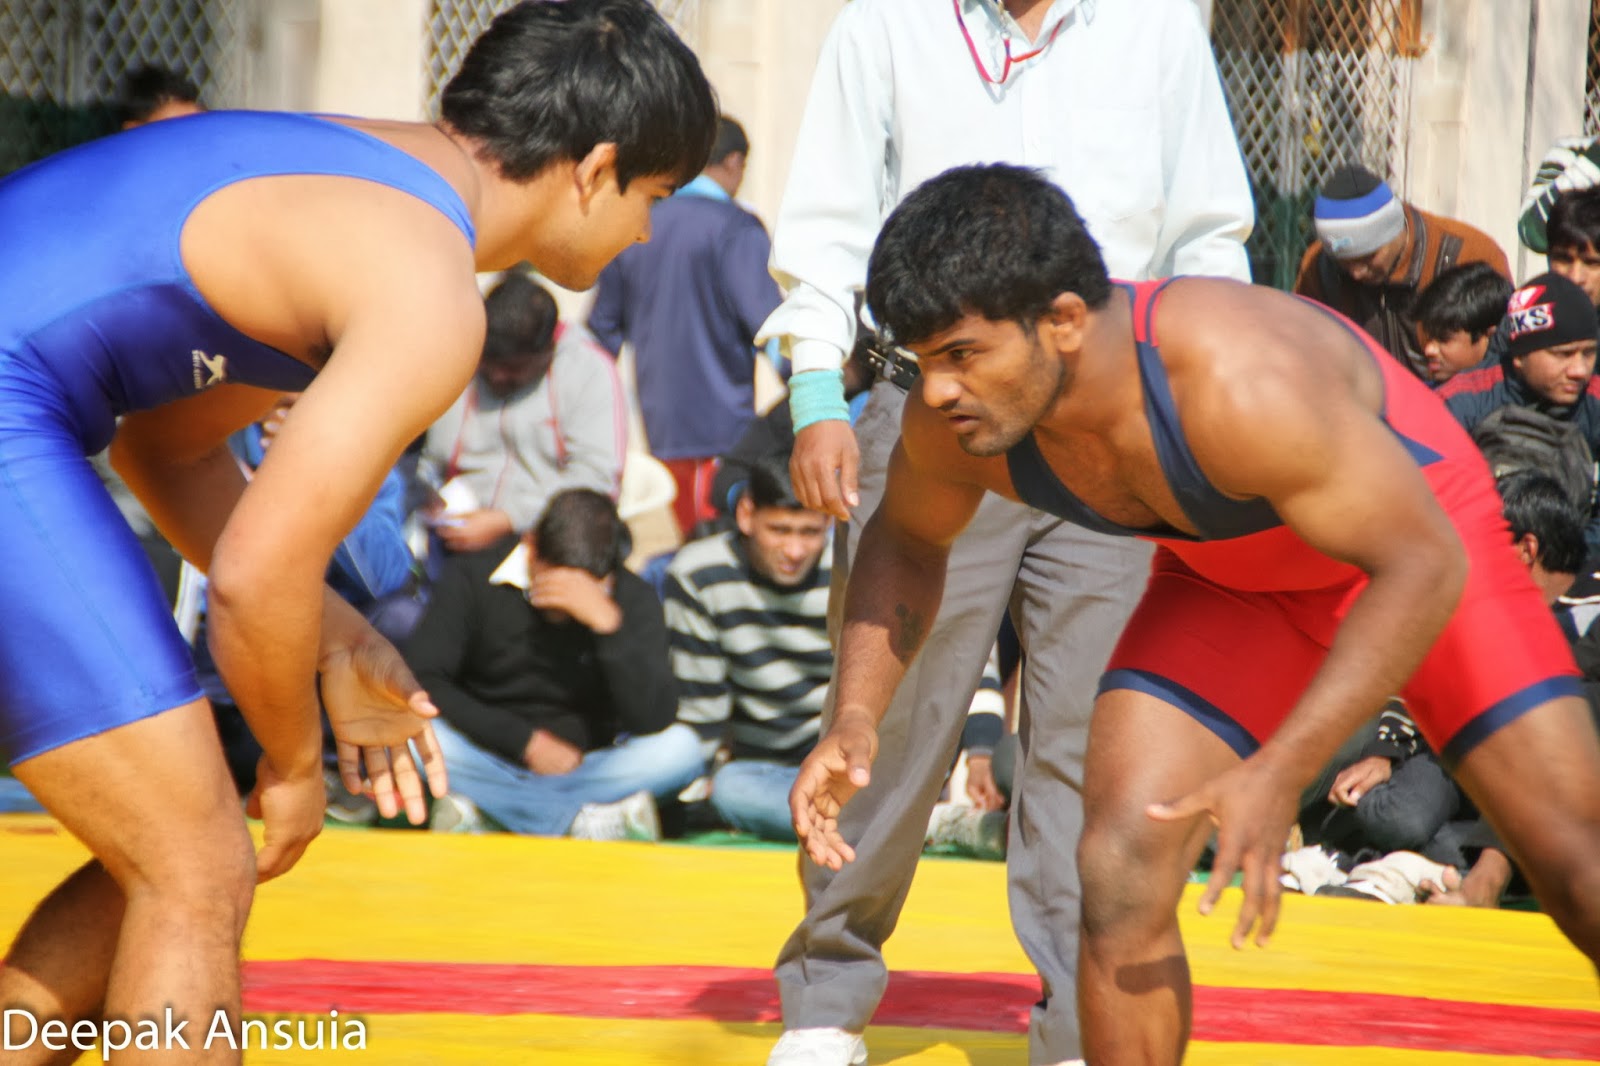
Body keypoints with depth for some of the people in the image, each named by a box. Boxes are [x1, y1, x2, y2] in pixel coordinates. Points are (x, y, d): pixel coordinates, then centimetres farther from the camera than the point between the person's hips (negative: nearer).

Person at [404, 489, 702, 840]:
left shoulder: (633, 598, -4)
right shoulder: (473, 577, -5)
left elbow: (653, 720, -16)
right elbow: (421, 679, -12)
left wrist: (608, 623, -28)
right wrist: (525, 741, -14)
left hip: (582, 769, 1)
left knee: (681, 749, -26)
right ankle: (587, 821, -28)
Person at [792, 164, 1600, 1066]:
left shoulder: (1240, 382, -42)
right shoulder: (955, 420, -23)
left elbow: (1422, 565, -34)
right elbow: (906, 543, 1)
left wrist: (1278, 775, -41)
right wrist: (857, 717, -15)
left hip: (1417, 531, -4)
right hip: (1226, 579, 5)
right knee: (1121, 866, -14)